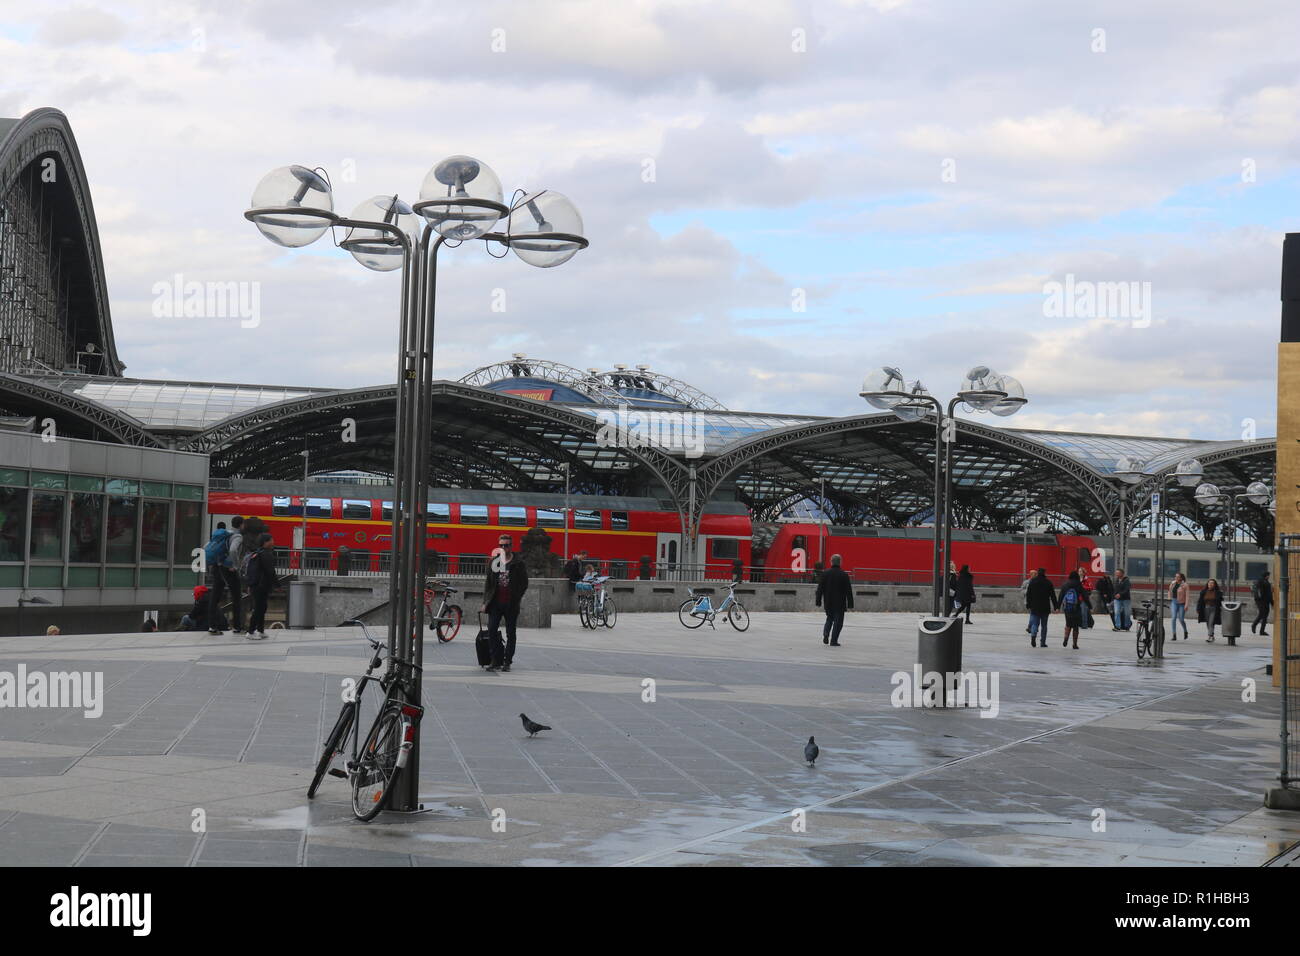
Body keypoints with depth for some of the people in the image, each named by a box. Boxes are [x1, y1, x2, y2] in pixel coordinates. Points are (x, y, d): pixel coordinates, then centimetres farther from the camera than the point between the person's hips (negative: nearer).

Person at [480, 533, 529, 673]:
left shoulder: (518, 563, -1)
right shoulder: (494, 561, 8)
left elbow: (524, 583, 2)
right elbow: (488, 582, 12)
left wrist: (516, 599, -6)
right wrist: (486, 602, 6)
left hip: (511, 604, -2)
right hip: (495, 603, 3)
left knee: (510, 634, 5)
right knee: (491, 631, -6)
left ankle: (507, 663, 12)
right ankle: (496, 661, 4)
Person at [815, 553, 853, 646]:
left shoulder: (825, 573, -2)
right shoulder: (844, 575, -7)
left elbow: (820, 589, 1)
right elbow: (848, 591, -6)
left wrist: (818, 602, 8)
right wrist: (850, 604, 1)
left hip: (828, 603, 3)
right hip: (840, 603, -3)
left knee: (829, 618, 21)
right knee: (838, 621, 5)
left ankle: (826, 633, -2)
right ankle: (833, 641, 2)